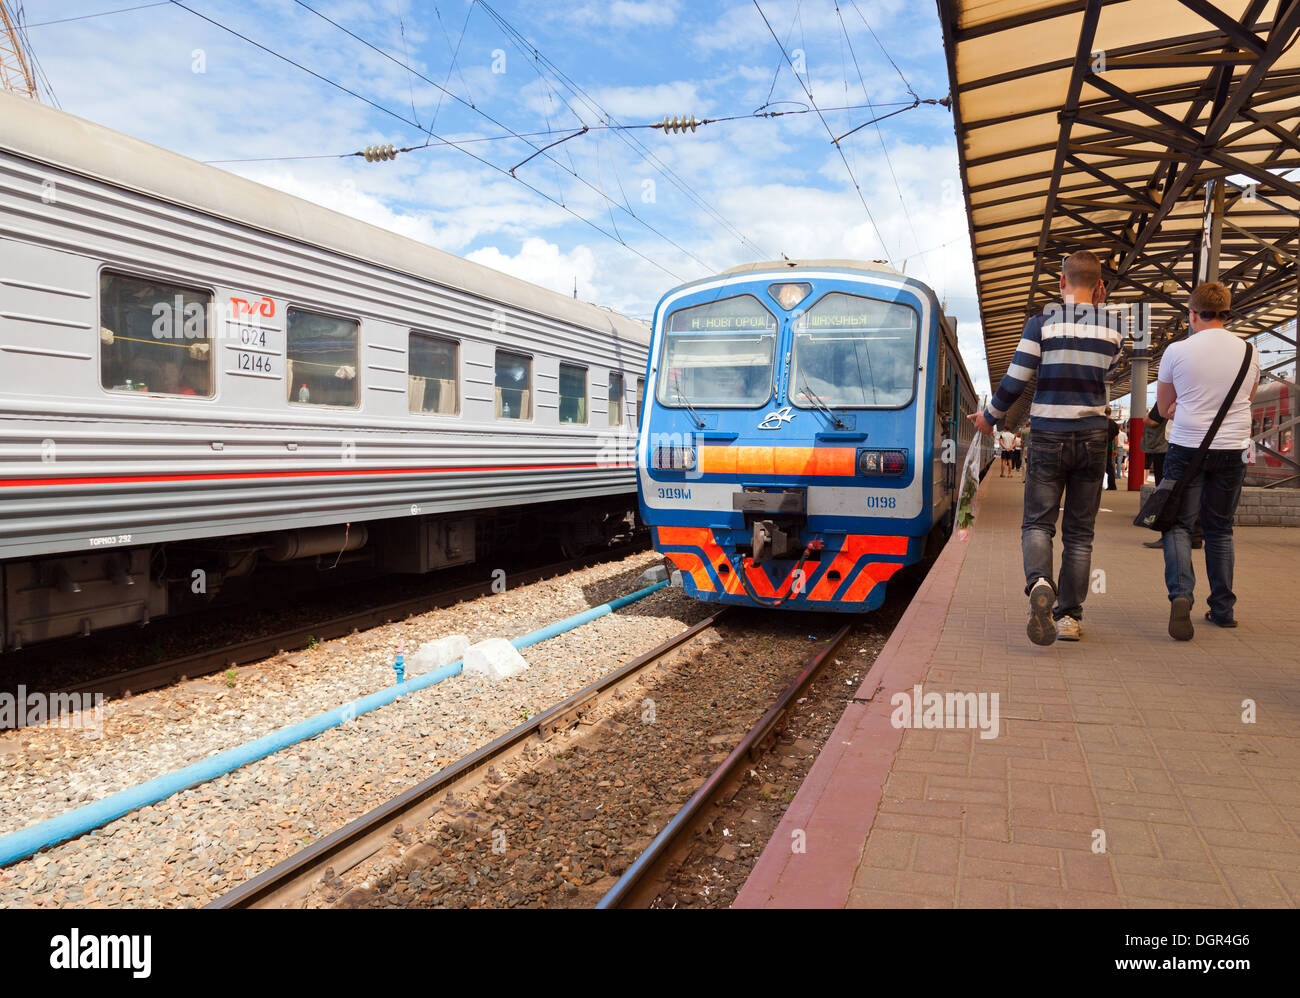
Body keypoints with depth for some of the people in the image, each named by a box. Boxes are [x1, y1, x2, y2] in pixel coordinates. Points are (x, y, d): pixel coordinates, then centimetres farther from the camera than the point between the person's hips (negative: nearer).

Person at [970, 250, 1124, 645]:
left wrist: (990, 416, 9)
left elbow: (1015, 380, -8)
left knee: (1038, 523, 3)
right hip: (1092, 438, 2)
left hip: (1048, 438, -2)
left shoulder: (1042, 322, -5)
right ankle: (1070, 616, 9)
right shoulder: (1112, 327, 4)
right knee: (1079, 532, 8)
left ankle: (1039, 583, -25)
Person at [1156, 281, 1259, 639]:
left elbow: (1163, 408, 6)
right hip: (1233, 449, 3)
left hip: (1186, 448, -3)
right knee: (1220, 529, 13)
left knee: (1178, 524, 2)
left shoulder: (1177, 351, -5)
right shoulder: (1250, 352, 5)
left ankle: (1180, 594, -20)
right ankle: (1223, 609, 18)